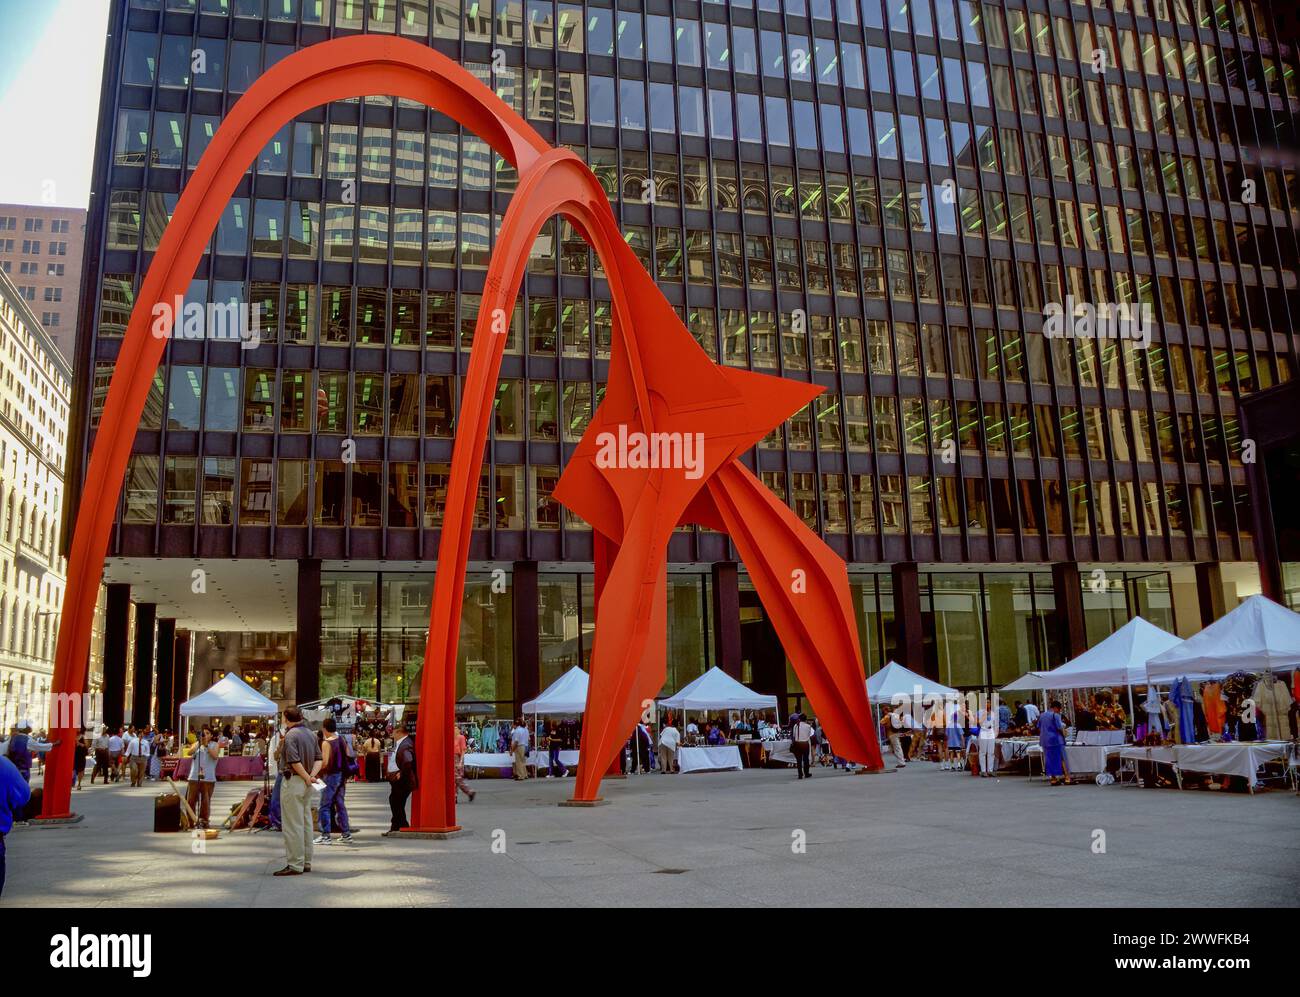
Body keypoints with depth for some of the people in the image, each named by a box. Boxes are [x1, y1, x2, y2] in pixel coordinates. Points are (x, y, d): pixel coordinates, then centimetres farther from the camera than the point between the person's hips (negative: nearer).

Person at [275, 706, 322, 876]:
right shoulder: (311, 734, 12)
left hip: (293, 781, -8)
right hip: (306, 784, 8)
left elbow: (294, 762, -22)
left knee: (292, 825, -4)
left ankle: (295, 865, -2)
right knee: (306, 822, 13)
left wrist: (307, 778, -12)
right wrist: (312, 775, -4)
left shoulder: (290, 735, -14)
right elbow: (318, 759, 9)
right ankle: (306, 862, 19)